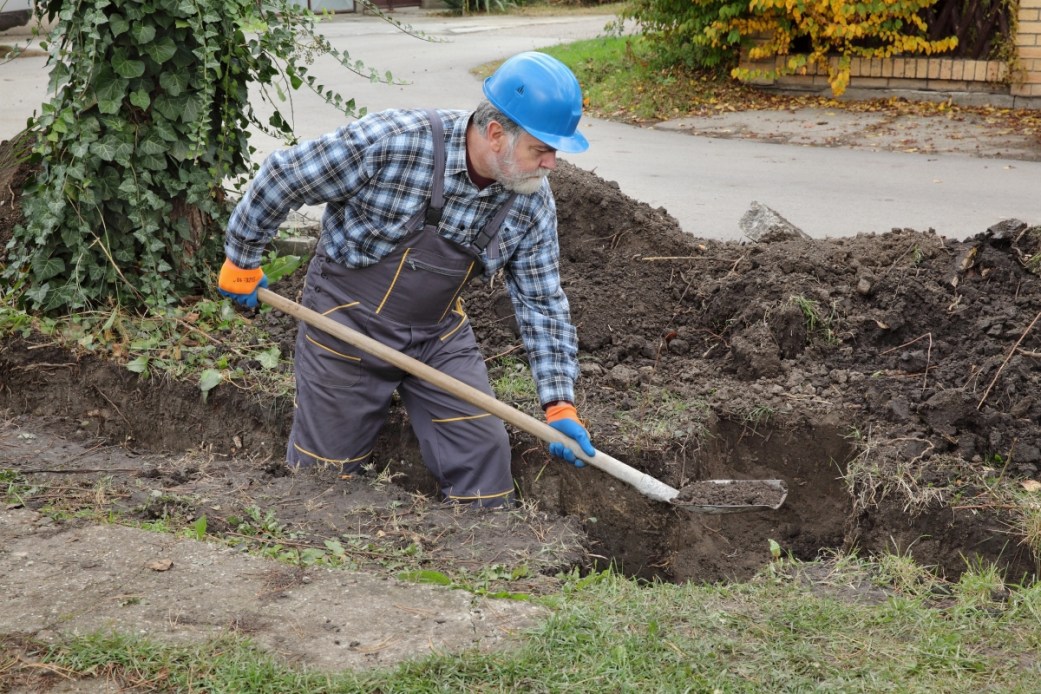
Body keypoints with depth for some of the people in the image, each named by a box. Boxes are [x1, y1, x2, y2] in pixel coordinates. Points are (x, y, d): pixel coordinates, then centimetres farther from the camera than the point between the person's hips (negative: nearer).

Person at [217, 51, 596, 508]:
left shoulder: (533, 201, -13)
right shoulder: (392, 142, -30)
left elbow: (541, 302, -6)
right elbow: (281, 180, -18)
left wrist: (559, 405, -14)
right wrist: (241, 261, -5)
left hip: (439, 333, 4)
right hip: (348, 323, -4)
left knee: (482, 450, -1)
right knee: (325, 470, 8)